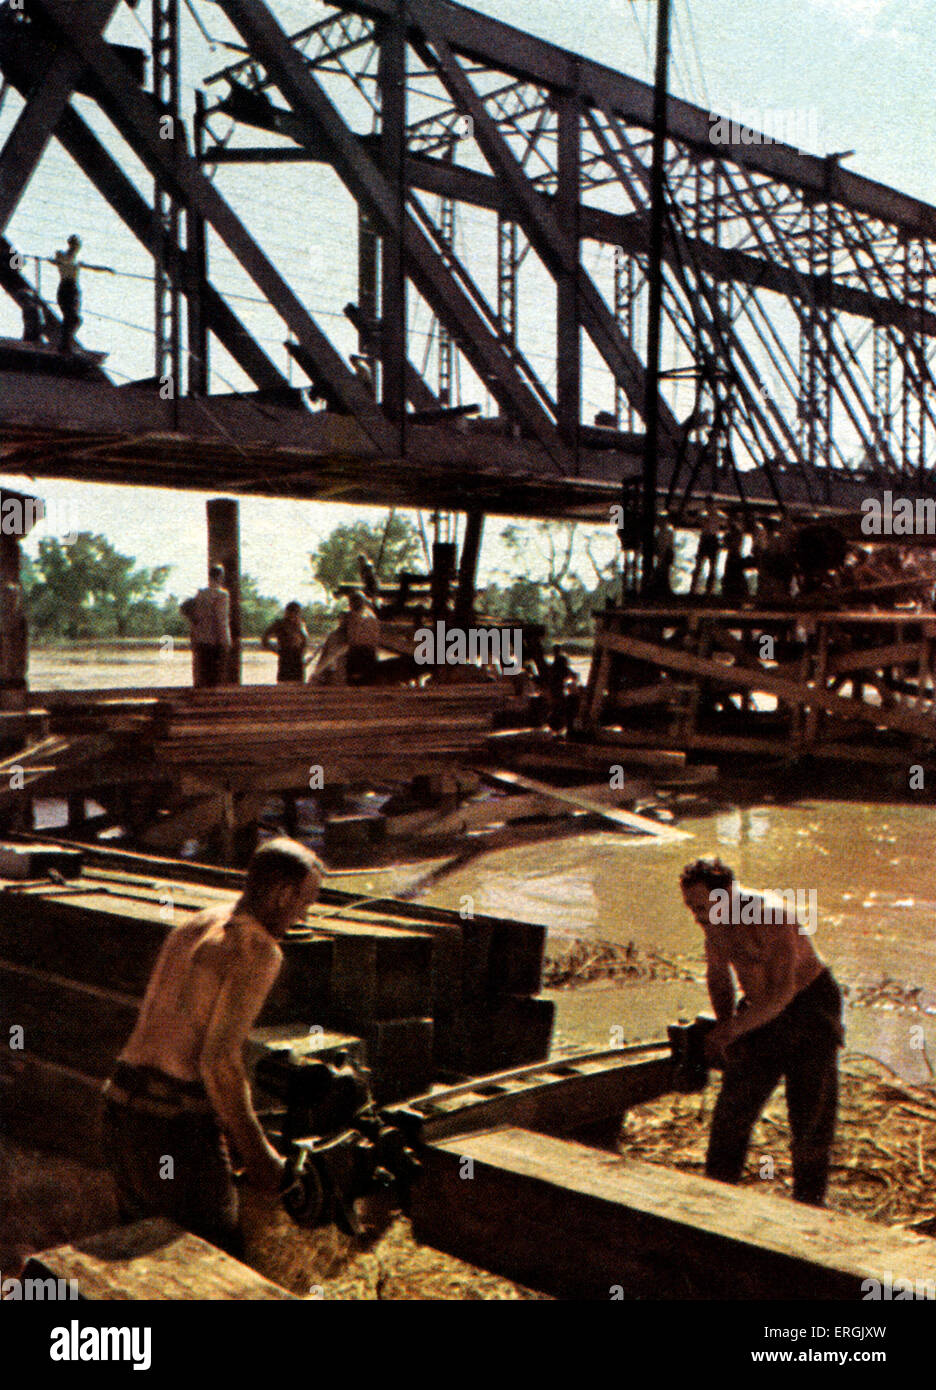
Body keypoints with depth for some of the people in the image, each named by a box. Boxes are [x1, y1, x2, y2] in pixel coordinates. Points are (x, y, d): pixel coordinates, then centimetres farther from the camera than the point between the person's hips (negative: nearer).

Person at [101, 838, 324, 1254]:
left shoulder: (190, 928, 15)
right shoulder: (258, 951, -12)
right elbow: (219, 1060, -20)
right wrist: (257, 1156, -12)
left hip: (120, 1105, 9)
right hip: (176, 1124, -9)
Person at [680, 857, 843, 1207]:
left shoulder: (772, 916, -30)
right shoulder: (713, 917, -7)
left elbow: (782, 991, -32)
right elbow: (718, 972, 10)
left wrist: (734, 1028, -29)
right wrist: (725, 1025, 1)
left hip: (809, 1006, -6)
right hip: (760, 1011, 7)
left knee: (810, 1113, -2)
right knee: (734, 1103, 4)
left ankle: (808, 1202, 13)